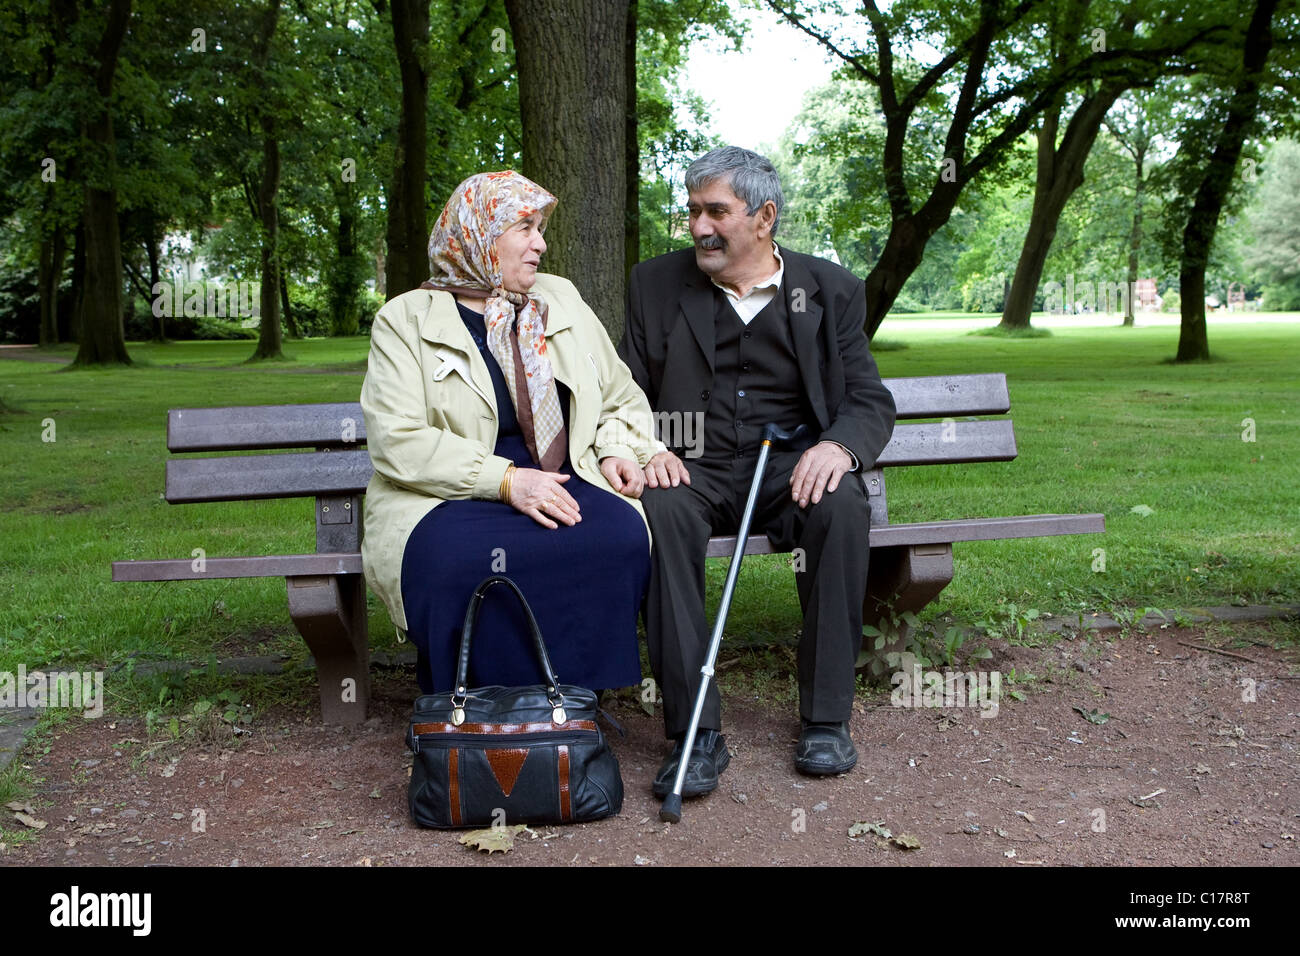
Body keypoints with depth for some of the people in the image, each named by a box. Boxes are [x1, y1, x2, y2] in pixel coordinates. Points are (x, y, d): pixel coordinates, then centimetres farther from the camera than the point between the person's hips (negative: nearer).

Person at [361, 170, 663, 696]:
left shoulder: (561, 299, 19)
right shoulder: (406, 319, 3)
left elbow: (622, 398, 26)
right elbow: (397, 442, -9)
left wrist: (619, 450, 2)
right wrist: (507, 481, -20)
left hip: (563, 482, 4)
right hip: (447, 499, -3)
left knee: (620, 536, -30)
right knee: (457, 559, -37)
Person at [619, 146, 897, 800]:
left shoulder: (831, 291, 8)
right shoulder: (657, 284, 9)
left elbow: (871, 399, 4)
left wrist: (839, 445, -20)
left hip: (791, 467, 0)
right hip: (693, 469, 0)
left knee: (841, 505, -33)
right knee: (660, 510, -34)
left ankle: (827, 716, -19)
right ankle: (695, 731, -29)